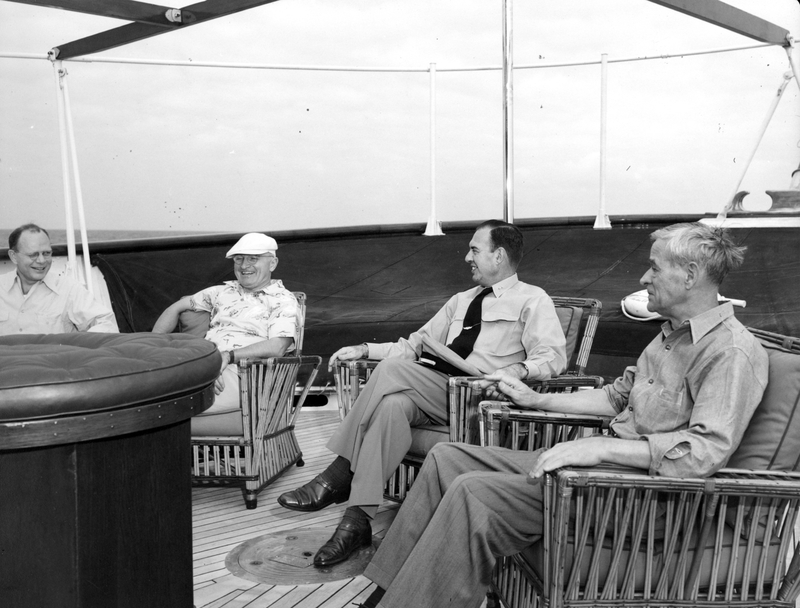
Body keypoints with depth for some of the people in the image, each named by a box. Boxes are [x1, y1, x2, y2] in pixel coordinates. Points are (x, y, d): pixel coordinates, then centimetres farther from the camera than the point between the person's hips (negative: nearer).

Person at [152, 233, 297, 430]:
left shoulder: (283, 300, 8)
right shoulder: (224, 291, 27)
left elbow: (277, 347, -9)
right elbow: (176, 308, 32)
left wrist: (228, 356, -20)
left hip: (243, 375, -6)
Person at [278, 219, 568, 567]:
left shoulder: (532, 300, 8)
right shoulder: (461, 301, 31)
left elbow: (553, 357, -7)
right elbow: (414, 344, 28)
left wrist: (516, 370, -26)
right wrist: (364, 350, 14)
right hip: (434, 394, 6)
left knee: (393, 369, -26)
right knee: (392, 405, -29)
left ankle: (339, 477, -22)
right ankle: (358, 519, -32)